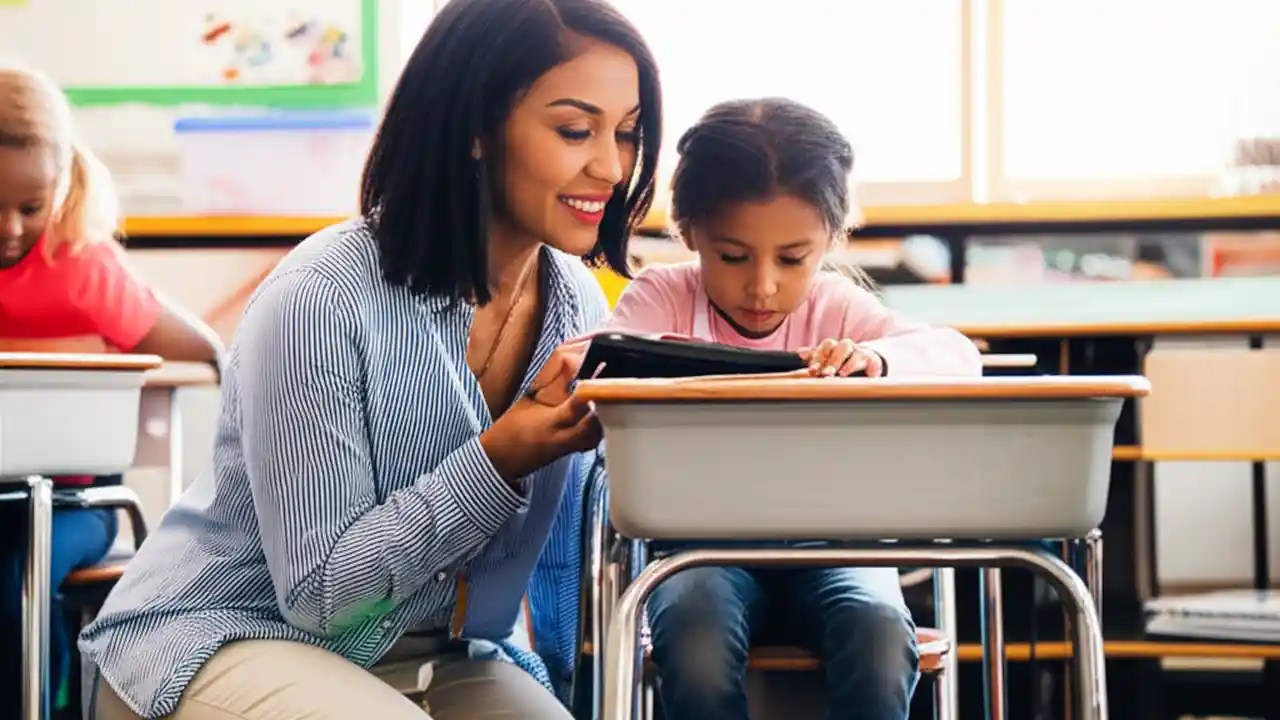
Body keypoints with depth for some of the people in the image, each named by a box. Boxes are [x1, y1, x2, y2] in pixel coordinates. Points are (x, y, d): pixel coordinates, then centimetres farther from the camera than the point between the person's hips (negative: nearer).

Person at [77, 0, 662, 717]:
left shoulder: (578, 305, 0)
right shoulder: (320, 300, -21)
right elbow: (319, 592, -20)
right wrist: (504, 457, -28)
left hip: (440, 658, 5)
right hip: (233, 636, -5)